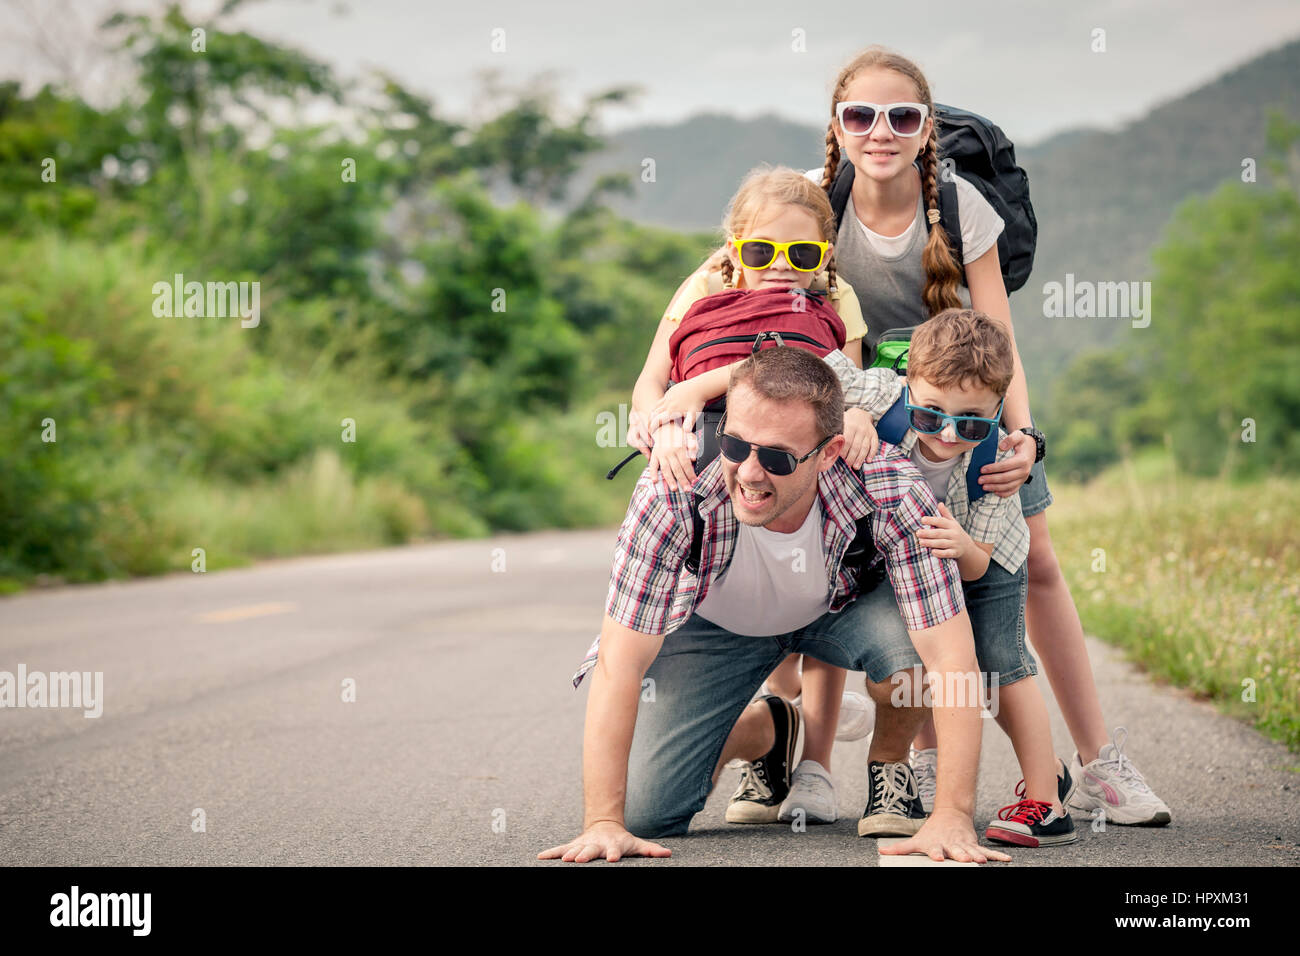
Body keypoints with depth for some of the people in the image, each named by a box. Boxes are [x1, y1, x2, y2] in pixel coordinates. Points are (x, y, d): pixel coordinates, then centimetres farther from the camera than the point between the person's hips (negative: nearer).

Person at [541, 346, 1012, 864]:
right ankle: (764, 730, 22)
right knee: (643, 811, -9)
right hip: (711, 625, 1)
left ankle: (890, 765, 0)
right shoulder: (672, 495, -38)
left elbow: (951, 657, -37)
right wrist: (603, 823, -38)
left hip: (840, 609, 0)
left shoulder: (891, 494, -37)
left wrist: (951, 817, -45)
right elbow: (619, 666, -33)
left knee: (907, 639, -35)